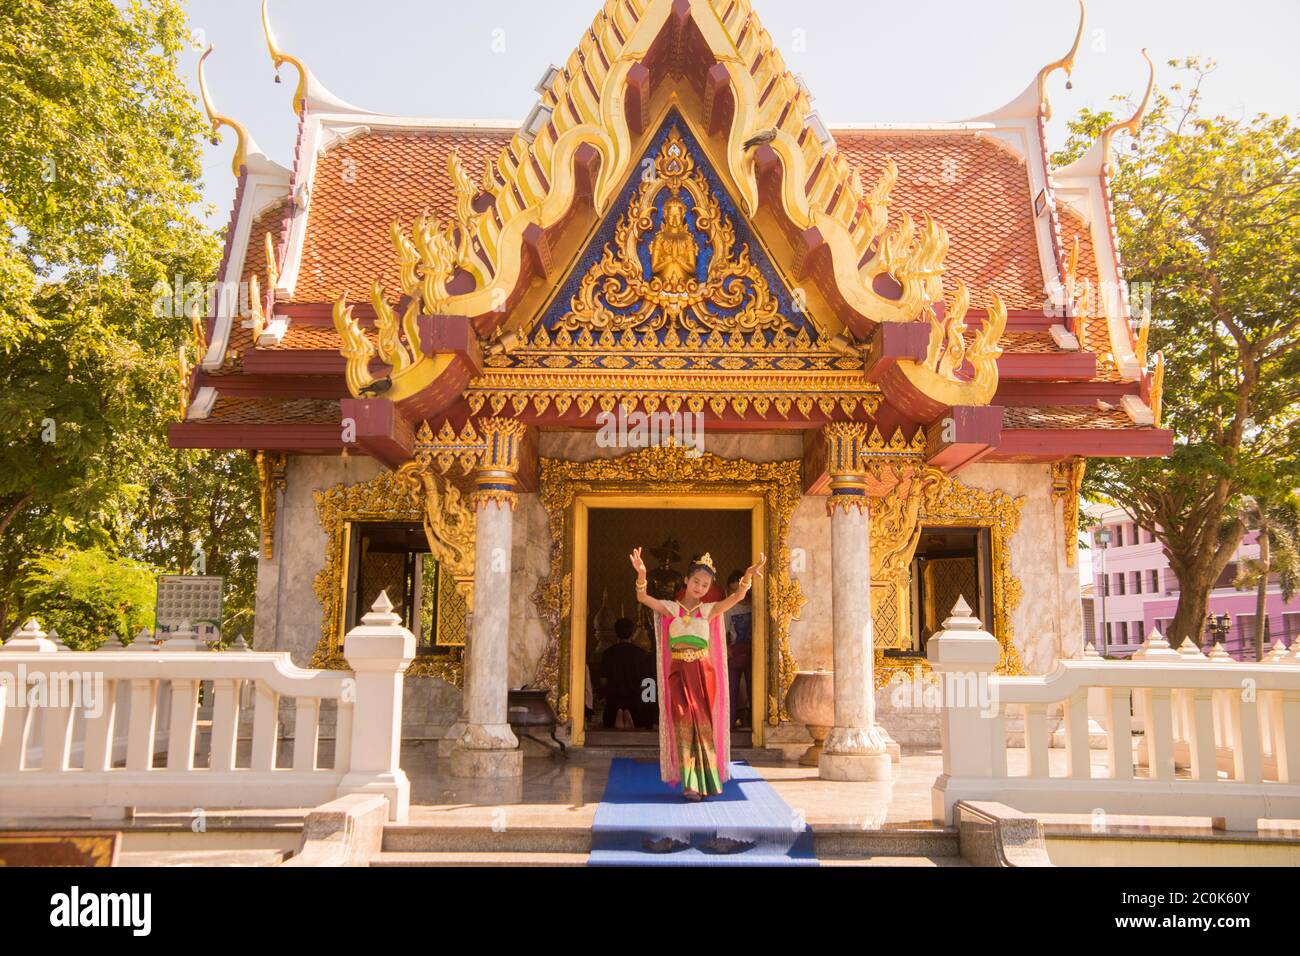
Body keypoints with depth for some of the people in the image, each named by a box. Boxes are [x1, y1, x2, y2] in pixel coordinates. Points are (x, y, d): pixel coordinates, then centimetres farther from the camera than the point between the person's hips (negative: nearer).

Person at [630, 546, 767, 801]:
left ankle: (705, 781, 9)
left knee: (704, 722, 0)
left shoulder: (709, 610, 9)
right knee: (684, 722, -5)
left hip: (703, 672, 1)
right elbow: (642, 598, -6)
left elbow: (737, 597, -3)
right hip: (678, 672, -1)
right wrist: (641, 574, -24)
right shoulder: (670, 608, 8)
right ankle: (690, 783, -3)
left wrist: (748, 576, -21)